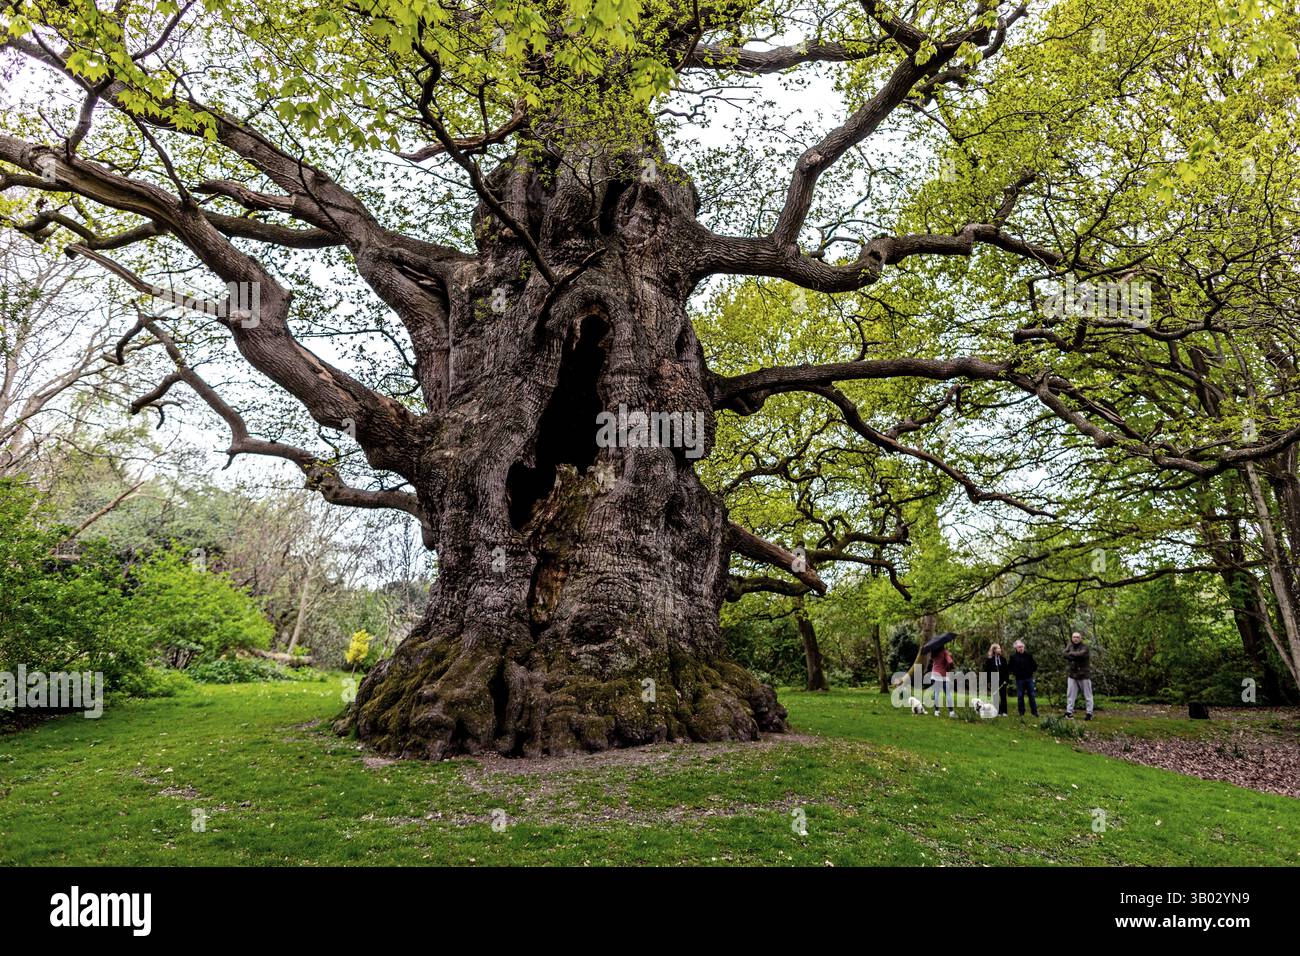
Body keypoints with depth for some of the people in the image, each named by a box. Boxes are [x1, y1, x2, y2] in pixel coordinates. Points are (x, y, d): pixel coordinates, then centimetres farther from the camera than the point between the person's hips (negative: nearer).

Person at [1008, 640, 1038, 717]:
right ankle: (1021, 713, 10)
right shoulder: (1013, 657, 0)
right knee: (1020, 696, 3)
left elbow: (1034, 664, 12)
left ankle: (1034, 711, 12)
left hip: (1029, 678, 1)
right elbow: (1010, 667, 8)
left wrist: (1032, 671, 3)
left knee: (1032, 695, 4)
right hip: (1019, 679, -1)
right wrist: (1015, 672, -2)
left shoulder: (1029, 655, 3)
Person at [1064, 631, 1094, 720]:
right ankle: (1069, 712, 8)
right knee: (1070, 694, 4)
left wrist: (1071, 654, -9)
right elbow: (1065, 654, -8)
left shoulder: (1084, 647, -7)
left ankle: (1089, 713, 9)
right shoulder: (1069, 646, 7)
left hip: (1084, 674, -4)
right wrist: (1076, 656, -20)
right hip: (1072, 674, 4)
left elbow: (1081, 654, -25)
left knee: (1087, 695, 4)